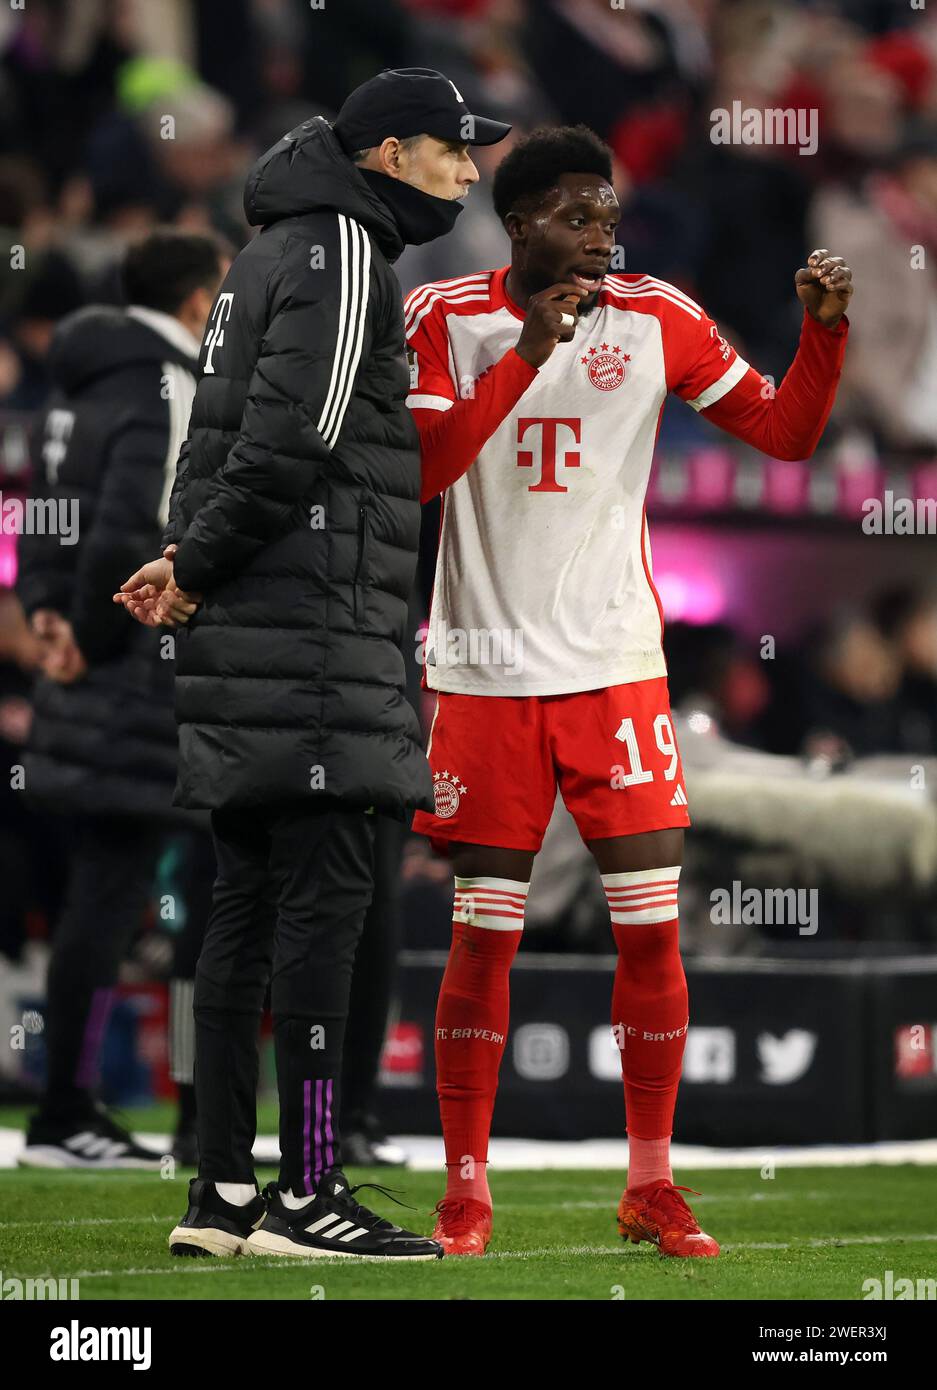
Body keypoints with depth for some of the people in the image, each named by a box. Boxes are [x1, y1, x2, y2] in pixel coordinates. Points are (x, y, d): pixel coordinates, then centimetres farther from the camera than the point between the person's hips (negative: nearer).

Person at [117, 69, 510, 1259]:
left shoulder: (270, 254, 22)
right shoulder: (341, 255, -10)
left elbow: (224, 434, 21)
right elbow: (288, 437, -17)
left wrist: (191, 561, 7)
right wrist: (196, 569, -6)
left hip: (244, 635, 10)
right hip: (307, 636, -10)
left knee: (247, 902, 8)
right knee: (325, 896, -10)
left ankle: (222, 1193, 8)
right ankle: (307, 1194, -12)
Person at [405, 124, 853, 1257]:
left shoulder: (656, 320, 2)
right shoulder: (446, 318, -2)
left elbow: (786, 433, 6)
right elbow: (422, 468, -15)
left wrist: (824, 325, -10)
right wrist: (526, 354, -22)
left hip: (615, 668, 2)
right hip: (486, 671, -1)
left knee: (652, 929, -3)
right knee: (483, 937, 1)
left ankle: (651, 1186, 9)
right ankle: (465, 1191, 12)